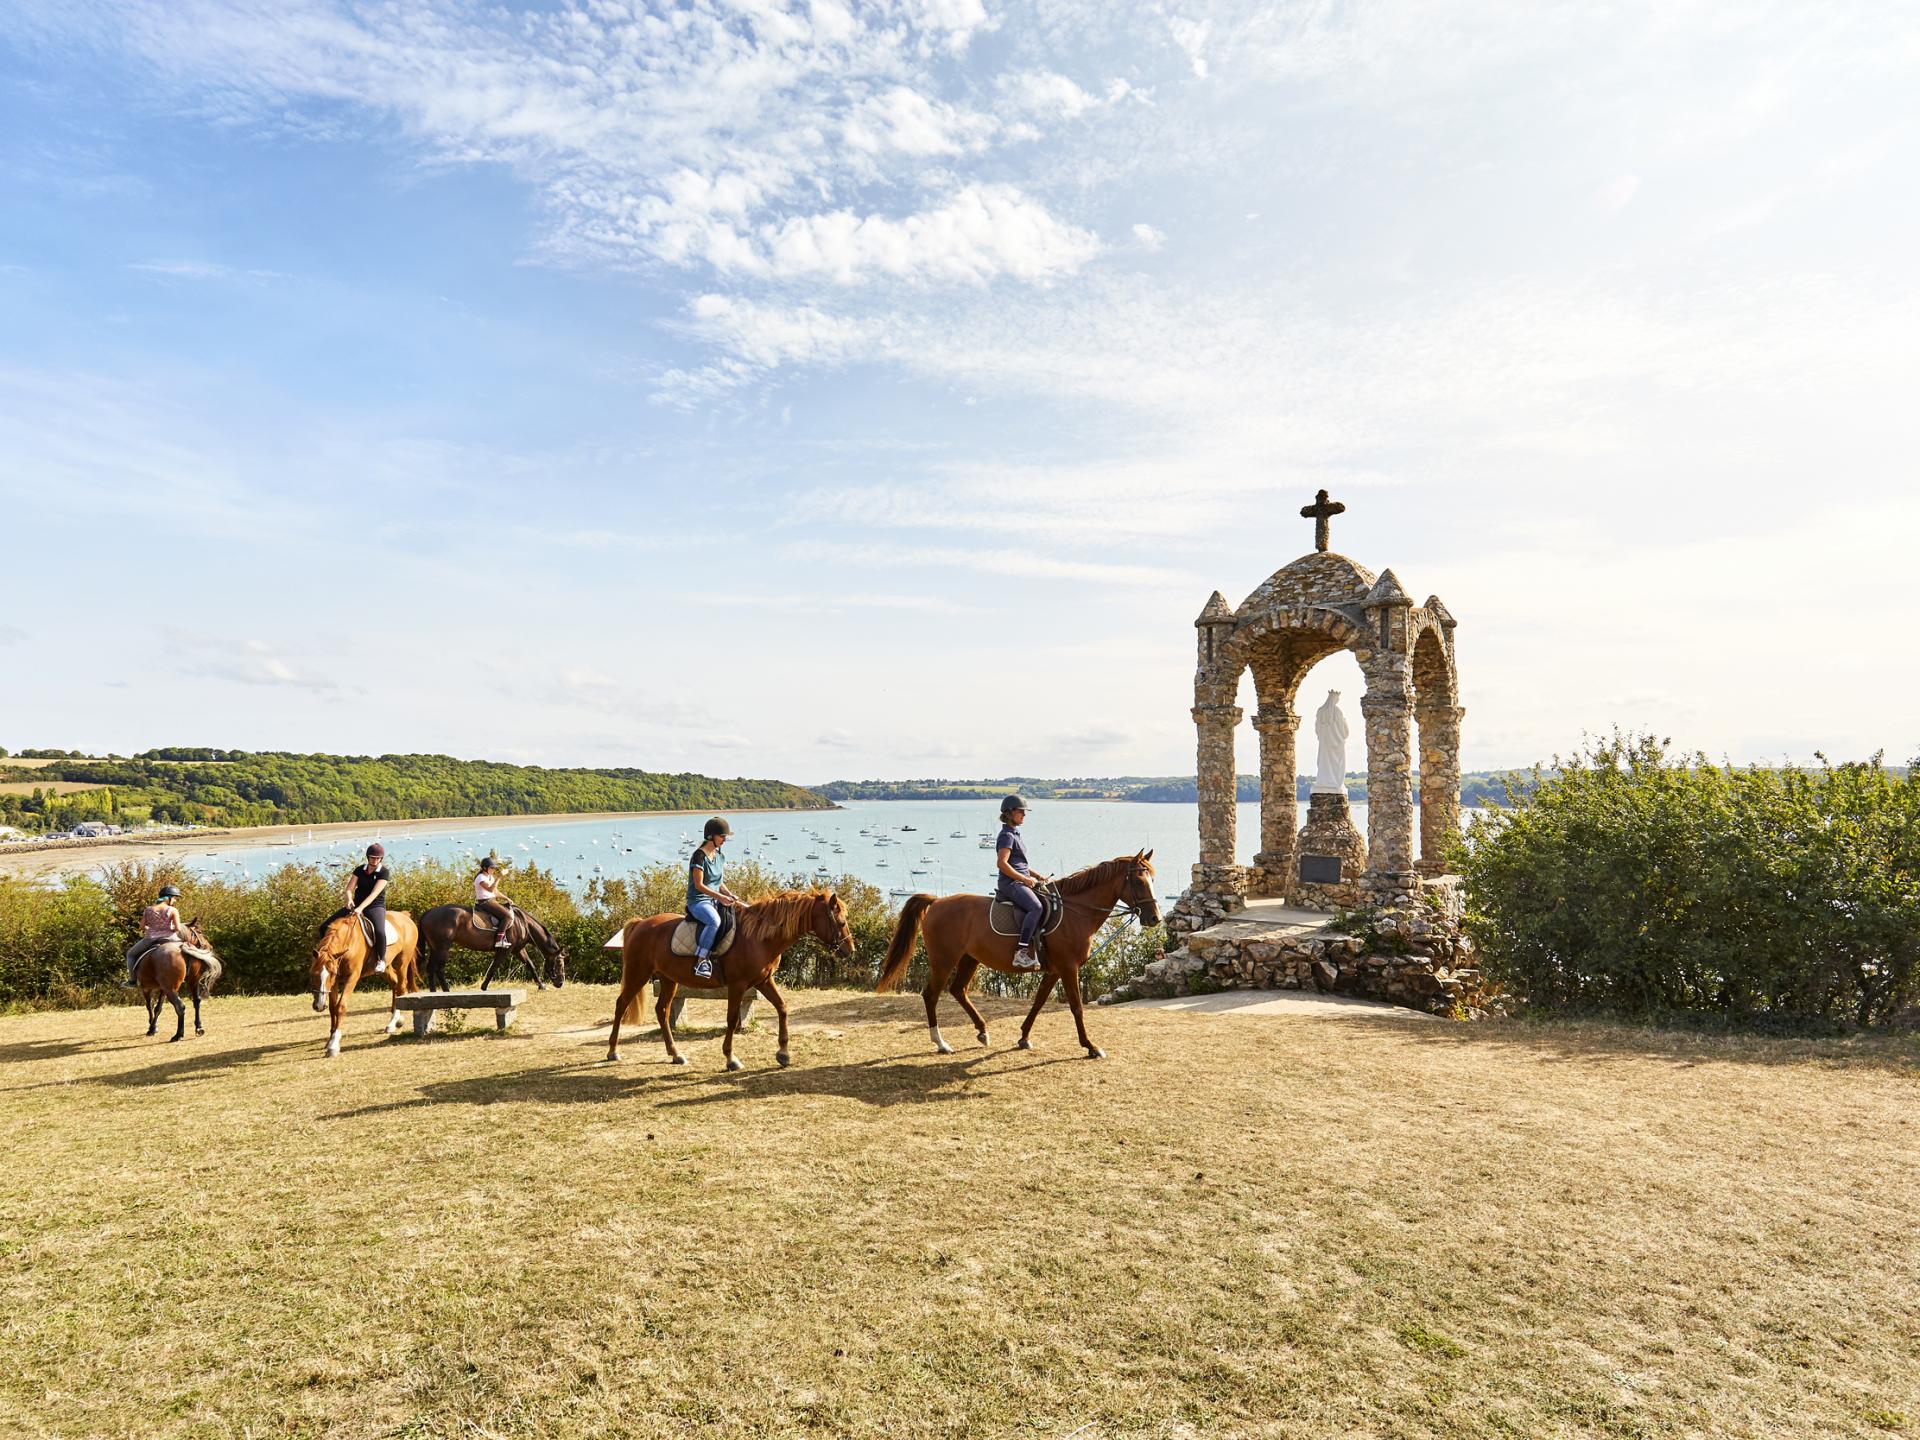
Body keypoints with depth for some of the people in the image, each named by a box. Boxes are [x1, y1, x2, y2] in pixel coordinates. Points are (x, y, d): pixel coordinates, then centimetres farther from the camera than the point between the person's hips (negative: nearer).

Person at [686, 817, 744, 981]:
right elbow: (699, 885, -18)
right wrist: (721, 897, -24)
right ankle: (701, 960, -32)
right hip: (698, 901, -8)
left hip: (715, 900, 8)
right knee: (714, 921, -37)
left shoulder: (719, 856, 12)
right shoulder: (699, 856, -13)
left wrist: (730, 895, -1)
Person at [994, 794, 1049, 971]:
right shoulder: (1007, 835, -10)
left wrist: (1037, 876, 16)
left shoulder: (1015, 834, 21)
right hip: (1011, 883, -10)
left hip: (1022, 882, 10)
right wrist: (1025, 879, -18)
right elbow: (1002, 863, -21)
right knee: (1036, 907, -30)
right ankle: (1021, 953, -35)